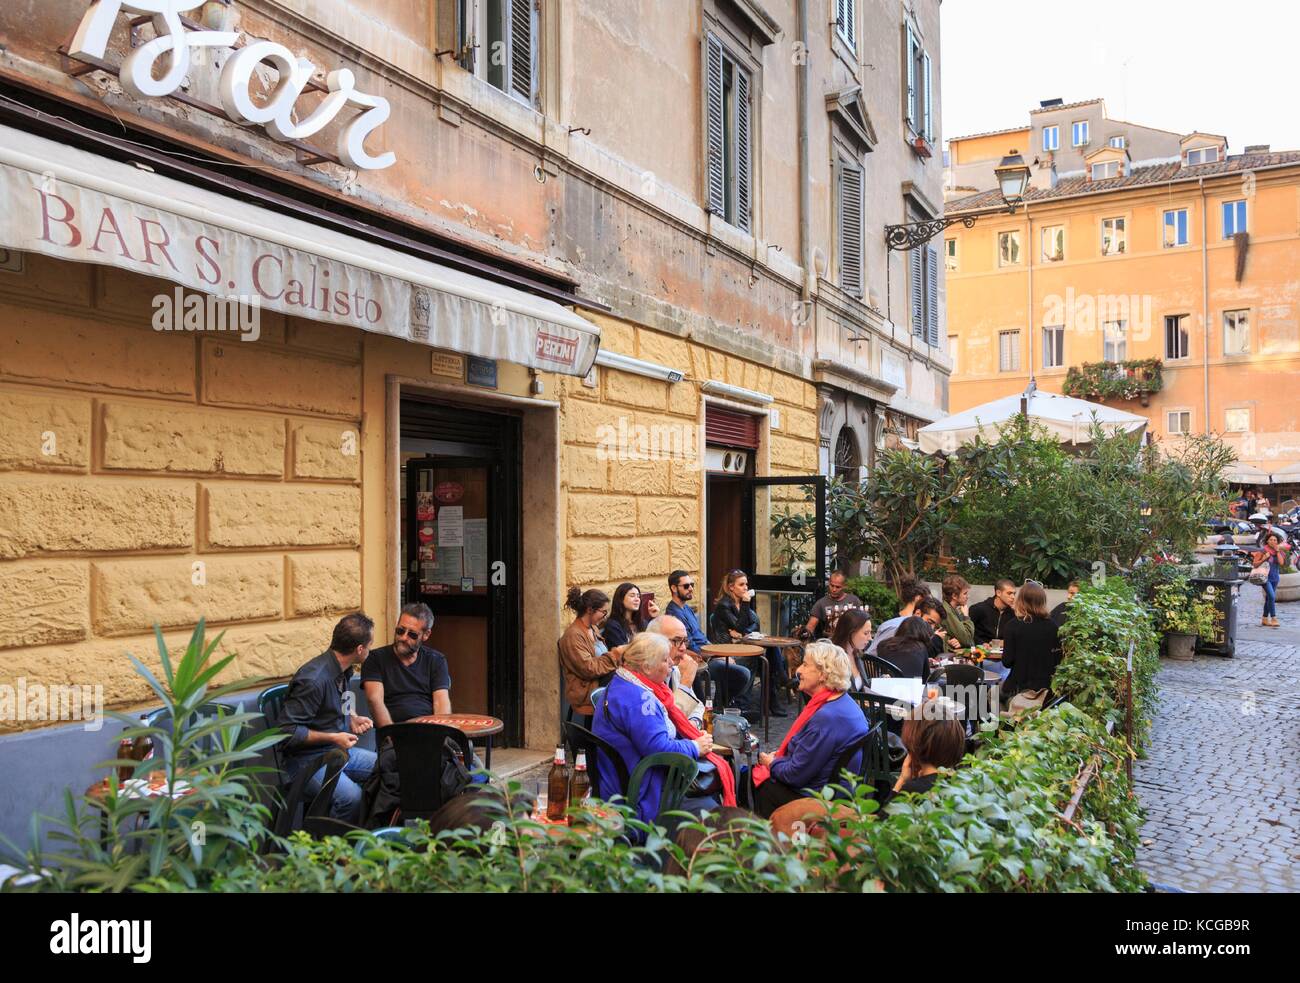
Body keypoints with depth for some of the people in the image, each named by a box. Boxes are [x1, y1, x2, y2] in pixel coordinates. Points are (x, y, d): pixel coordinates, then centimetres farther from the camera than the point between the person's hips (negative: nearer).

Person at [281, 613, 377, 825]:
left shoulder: (343, 670, 7)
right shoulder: (313, 680, -23)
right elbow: (288, 731, -21)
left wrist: (352, 720, 6)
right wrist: (333, 738, -20)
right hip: (308, 759, -9)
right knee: (352, 796, -33)